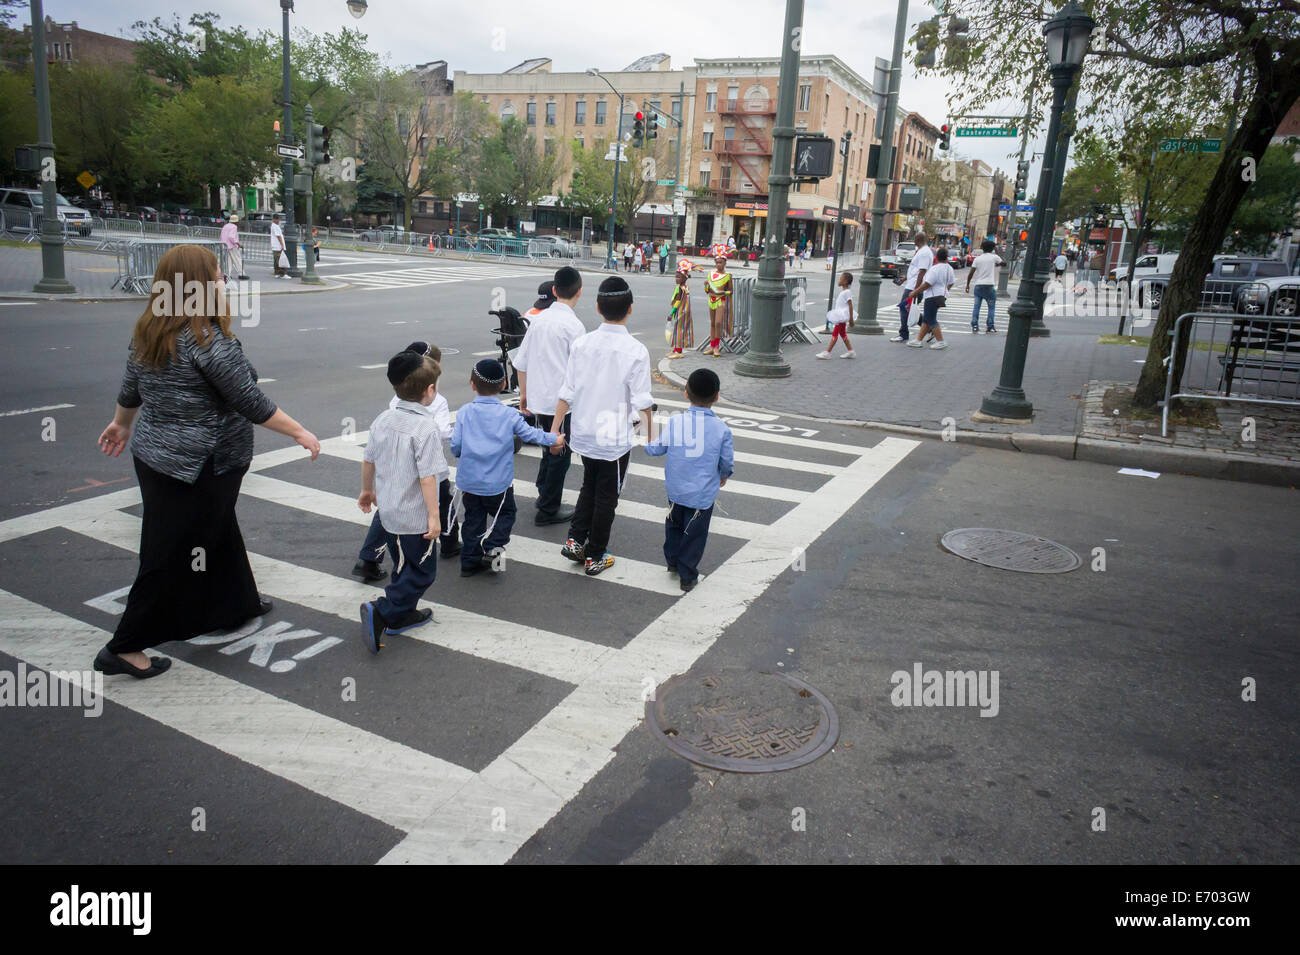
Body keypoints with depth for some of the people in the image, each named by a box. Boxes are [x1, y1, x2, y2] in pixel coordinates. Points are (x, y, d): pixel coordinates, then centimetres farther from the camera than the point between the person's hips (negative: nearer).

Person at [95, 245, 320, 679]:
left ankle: (237, 605, 42)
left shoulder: (149, 332, 4)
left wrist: (121, 423, 34)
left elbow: (130, 388, 16)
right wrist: (300, 433, -9)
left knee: (218, 533, 24)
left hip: (153, 454, 9)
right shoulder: (210, 342, -23)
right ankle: (125, 649, 13)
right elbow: (252, 403, -20)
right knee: (174, 557, 3)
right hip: (196, 469, -9)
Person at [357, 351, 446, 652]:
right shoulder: (426, 428, -22)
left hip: (388, 511, 8)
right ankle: (381, 613, -6)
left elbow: (368, 460, 11)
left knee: (404, 567, 23)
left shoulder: (383, 419, 1)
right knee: (422, 572, 5)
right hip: (415, 517, -8)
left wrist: (368, 490, 27)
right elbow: (427, 477, -24)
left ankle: (403, 615, 34)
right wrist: (434, 516, -18)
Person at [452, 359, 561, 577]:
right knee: (505, 514, 17)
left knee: (473, 520, 15)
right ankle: (492, 548, 0)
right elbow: (530, 434, 3)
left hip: (469, 482, 2)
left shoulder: (464, 412, -5)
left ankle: (470, 561, 19)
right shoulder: (509, 415, -8)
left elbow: (455, 447, -6)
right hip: (498, 483, -2)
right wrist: (554, 439, 20)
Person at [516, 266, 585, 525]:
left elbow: (521, 362, 10)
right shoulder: (573, 325, -14)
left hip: (538, 399, 7)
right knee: (560, 455, 6)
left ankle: (545, 495, 37)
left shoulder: (538, 319, 6)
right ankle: (549, 510, 14)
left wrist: (524, 394, 20)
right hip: (562, 402, -7)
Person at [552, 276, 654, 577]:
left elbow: (567, 393, -3)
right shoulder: (636, 351, -16)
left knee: (589, 487, 26)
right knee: (607, 496, 12)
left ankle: (575, 540, 20)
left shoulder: (582, 344, -6)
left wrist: (554, 429, 5)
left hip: (584, 435, 4)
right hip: (615, 438, -4)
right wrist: (651, 436, 0)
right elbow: (642, 403, -14)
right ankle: (595, 556, 22)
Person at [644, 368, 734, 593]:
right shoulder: (721, 429, -11)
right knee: (695, 533, 11)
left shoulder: (675, 422, -10)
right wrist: (723, 476, 21)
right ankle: (687, 576, 20)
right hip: (704, 493, -2)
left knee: (674, 525, 25)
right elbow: (728, 462, -1)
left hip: (675, 490, 2)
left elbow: (655, 449, 0)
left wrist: (648, 443, 23)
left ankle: (672, 561, 41)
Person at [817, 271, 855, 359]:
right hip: (840, 316, 10)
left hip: (842, 317, -10)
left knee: (835, 333, -8)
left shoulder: (847, 292, -16)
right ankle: (850, 351, 21)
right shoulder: (843, 291, 13)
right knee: (842, 333, 15)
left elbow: (850, 306, -18)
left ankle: (827, 353, -7)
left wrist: (851, 319, -20)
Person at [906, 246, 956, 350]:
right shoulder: (949, 268, 7)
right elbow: (950, 283, 17)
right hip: (942, 296, 10)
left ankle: (941, 341, -4)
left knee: (931, 320, -4)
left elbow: (927, 284, -21)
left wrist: (915, 292, -13)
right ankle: (919, 340, 15)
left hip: (932, 297, -10)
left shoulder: (935, 269, -19)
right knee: (926, 319, 13)